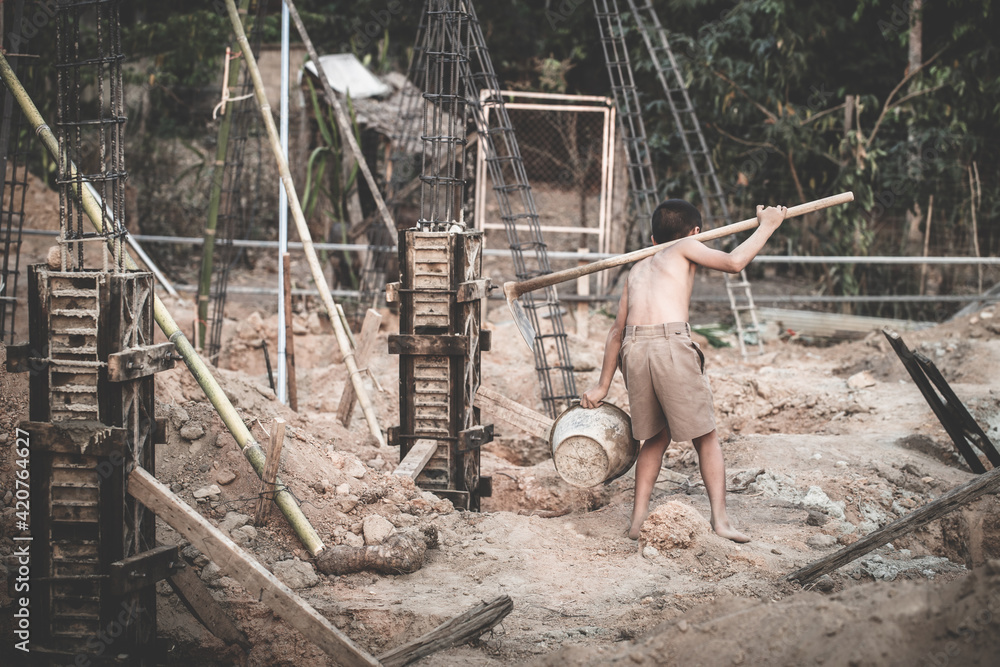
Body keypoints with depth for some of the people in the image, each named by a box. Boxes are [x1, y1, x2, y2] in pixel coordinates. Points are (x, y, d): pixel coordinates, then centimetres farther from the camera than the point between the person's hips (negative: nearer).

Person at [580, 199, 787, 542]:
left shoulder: (638, 268, 29)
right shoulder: (685, 248, 15)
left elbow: (617, 331, 30)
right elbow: (733, 262, 1)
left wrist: (603, 386, 33)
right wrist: (766, 227, 15)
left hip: (634, 348, 5)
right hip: (671, 343, -5)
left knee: (656, 437, 20)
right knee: (705, 436, 7)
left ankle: (638, 518, 14)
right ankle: (720, 518, -1)